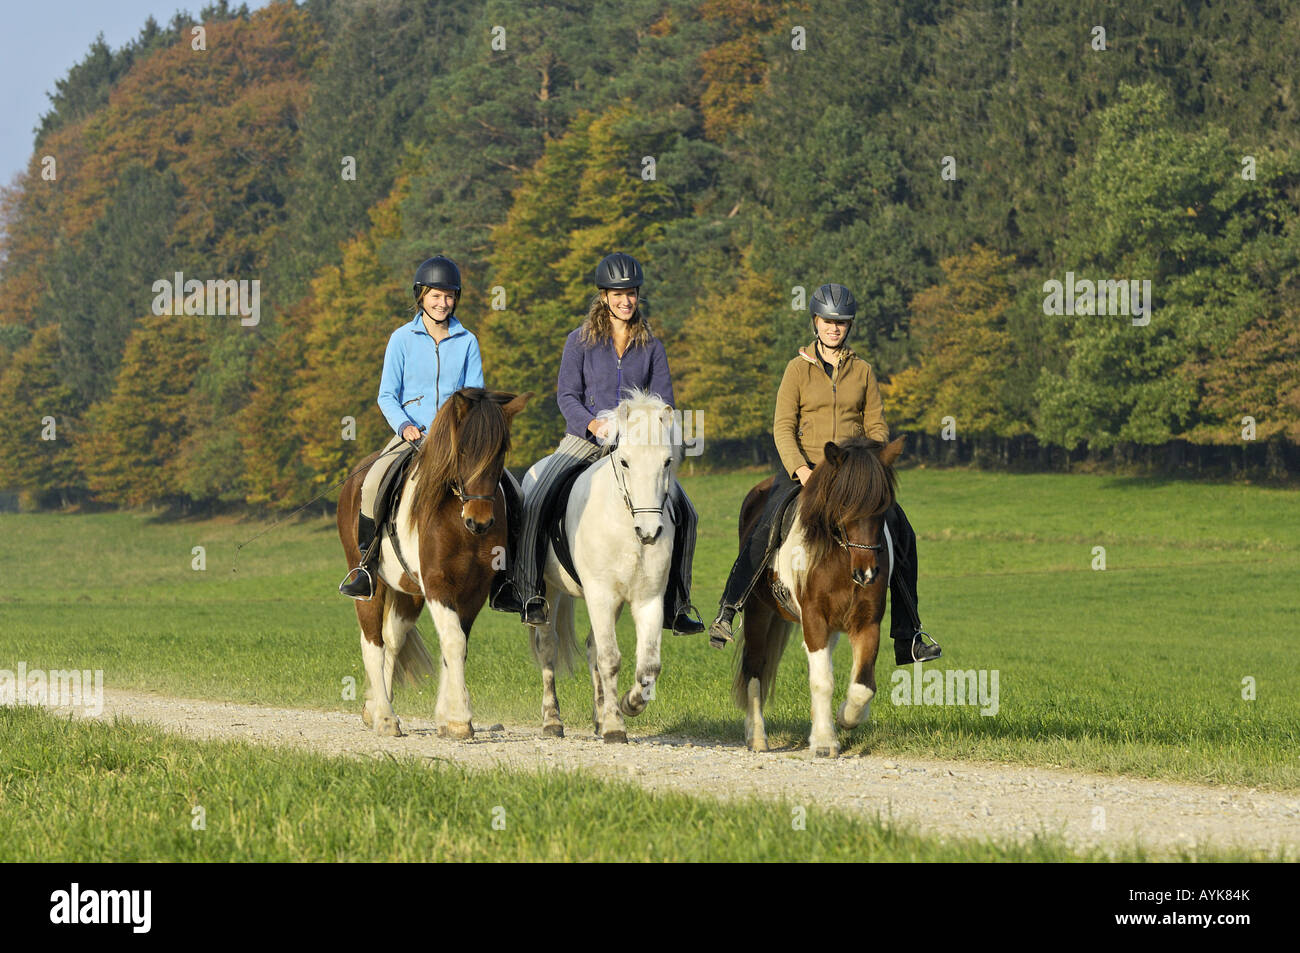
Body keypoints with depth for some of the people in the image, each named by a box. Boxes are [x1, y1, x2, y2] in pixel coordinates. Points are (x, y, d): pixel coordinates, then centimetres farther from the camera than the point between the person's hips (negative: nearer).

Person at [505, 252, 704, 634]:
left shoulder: (652, 347, 10)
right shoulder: (580, 341, 4)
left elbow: (662, 400, 6)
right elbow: (567, 394, -1)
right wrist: (592, 424, -18)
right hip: (583, 440, -2)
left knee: (682, 512, -8)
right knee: (536, 502, -24)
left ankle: (674, 605, 4)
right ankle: (532, 593, -13)